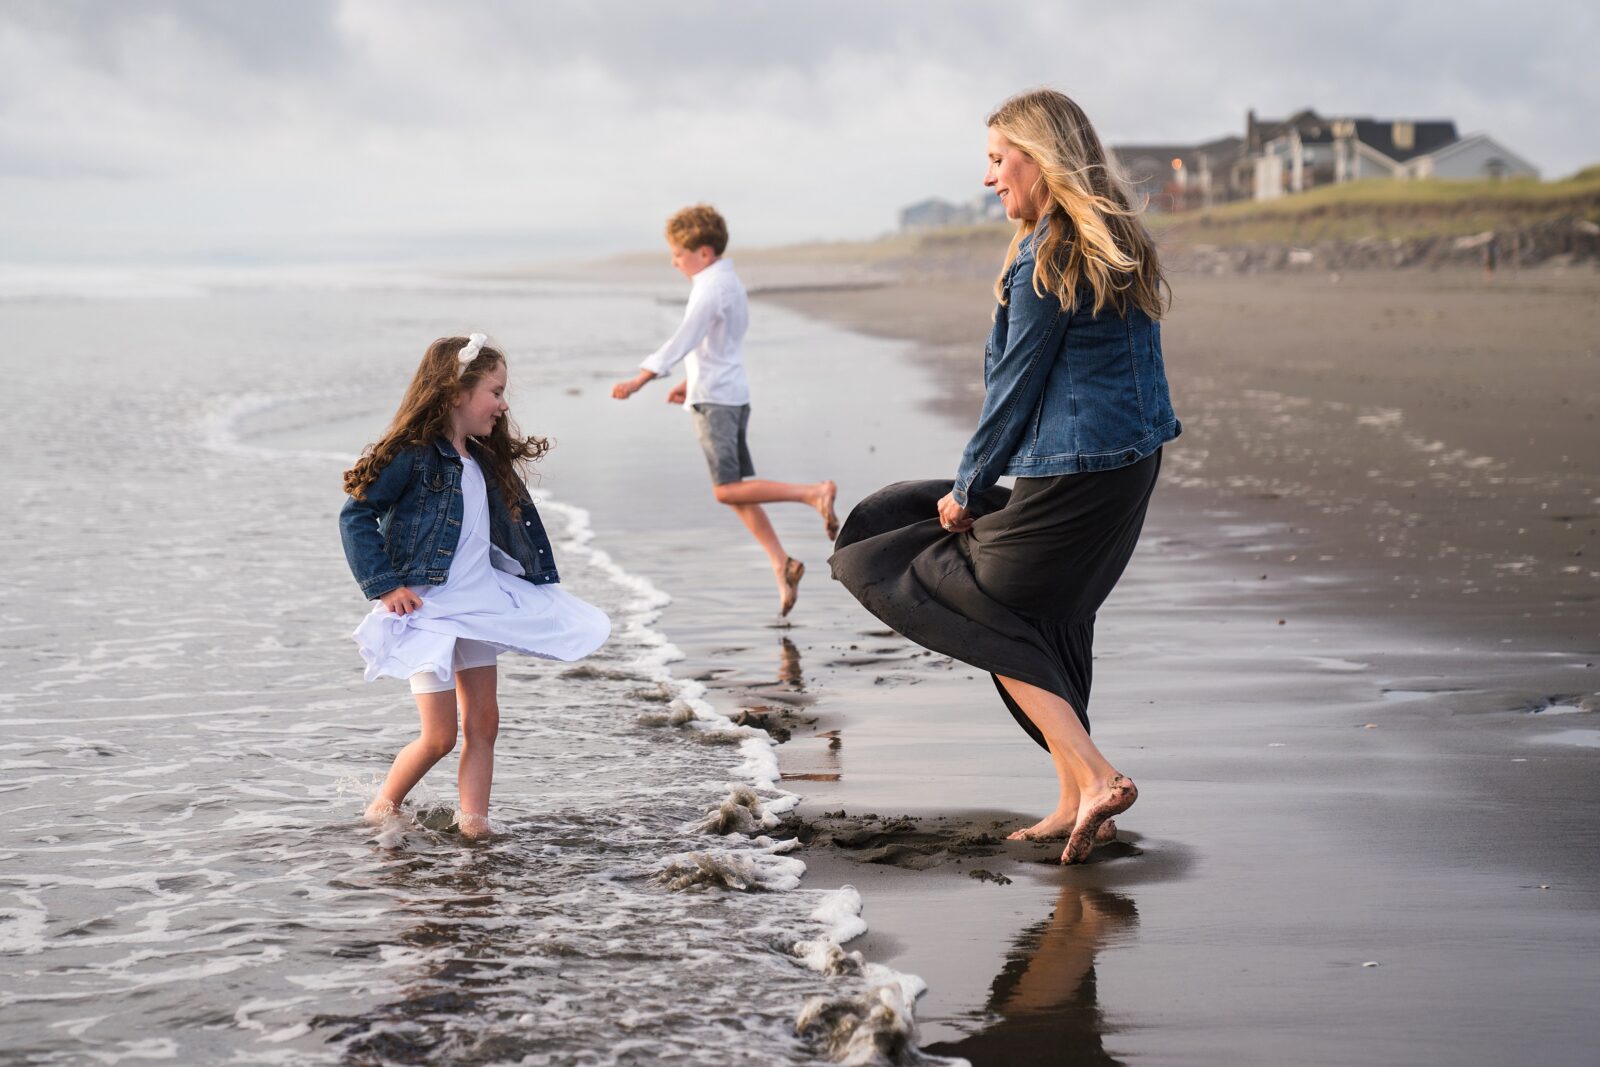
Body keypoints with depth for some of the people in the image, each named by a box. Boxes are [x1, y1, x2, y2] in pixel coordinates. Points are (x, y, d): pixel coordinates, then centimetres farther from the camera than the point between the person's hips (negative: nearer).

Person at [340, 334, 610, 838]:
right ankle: (381, 811, 15)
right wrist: (386, 586, -18)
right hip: (426, 608, -8)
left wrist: (545, 585, 14)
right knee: (440, 735, -5)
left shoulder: (486, 461, 10)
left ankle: (472, 823, 8)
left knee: (483, 723, 4)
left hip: (480, 603, 8)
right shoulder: (412, 456, -15)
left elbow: (519, 521, 21)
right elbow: (355, 515, -15)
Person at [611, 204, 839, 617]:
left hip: (715, 398, -10)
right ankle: (781, 565, 4)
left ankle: (813, 492, -18)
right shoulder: (728, 282, 16)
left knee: (728, 489, -12)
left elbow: (683, 340, -25)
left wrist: (639, 380, -29)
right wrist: (691, 382, 27)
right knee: (736, 490, 8)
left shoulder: (711, 288, -15)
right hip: (732, 394, 10)